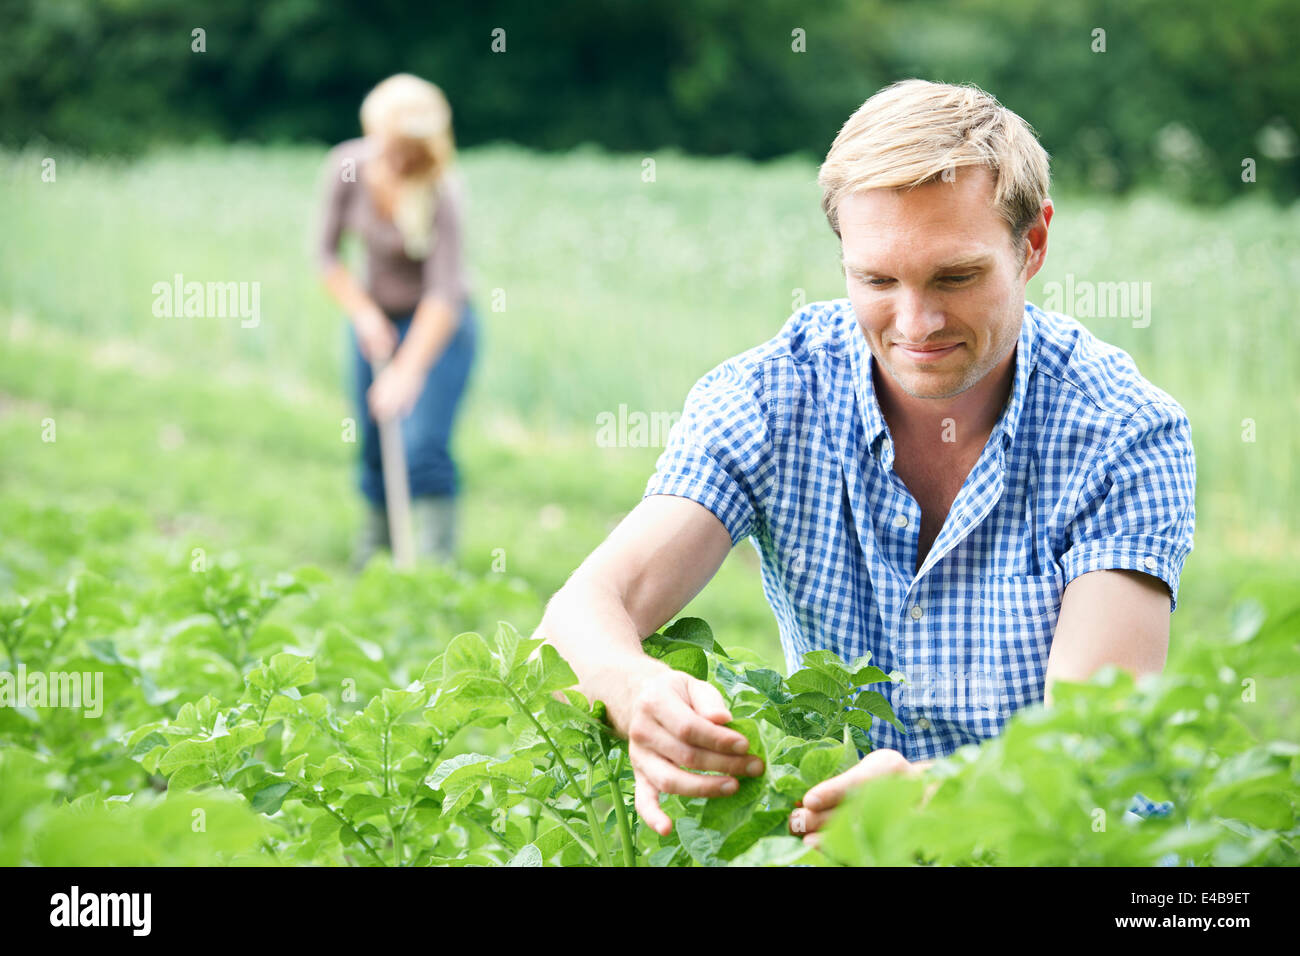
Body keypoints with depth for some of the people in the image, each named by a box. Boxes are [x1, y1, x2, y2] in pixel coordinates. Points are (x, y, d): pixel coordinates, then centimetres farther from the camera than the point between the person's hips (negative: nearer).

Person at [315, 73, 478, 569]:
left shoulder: (440, 192, -24)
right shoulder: (349, 166, -11)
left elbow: (445, 292, -26)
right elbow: (327, 253, 2)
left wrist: (408, 369, -30)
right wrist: (363, 313, -9)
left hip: (438, 325, -4)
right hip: (376, 319, 5)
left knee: (422, 448, -17)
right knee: (373, 448, 8)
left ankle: (434, 562, -13)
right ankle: (371, 559, 23)